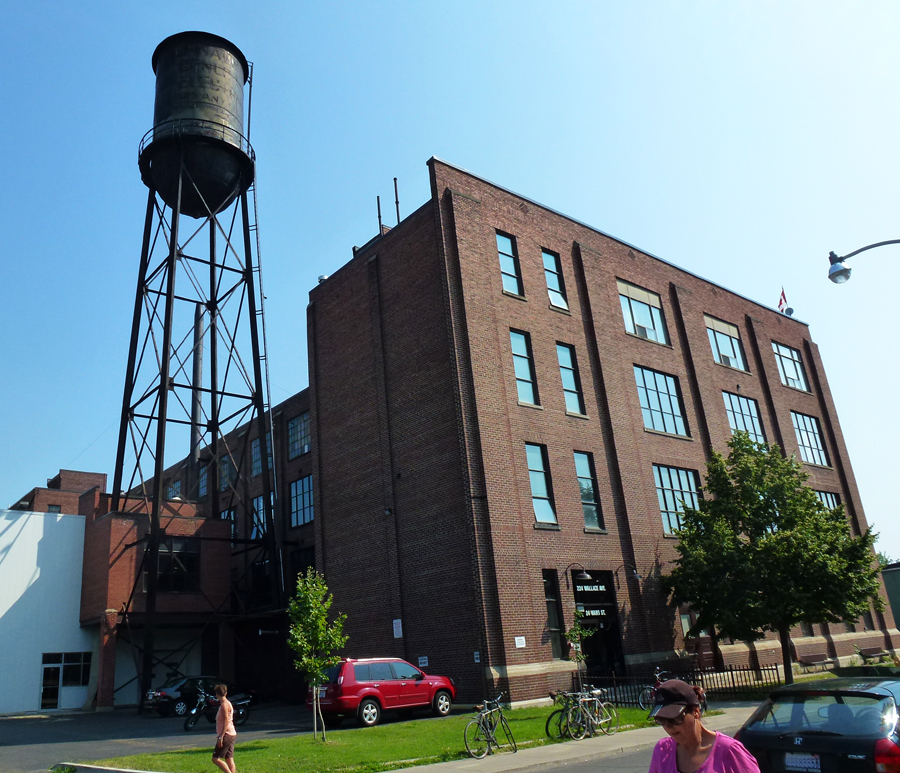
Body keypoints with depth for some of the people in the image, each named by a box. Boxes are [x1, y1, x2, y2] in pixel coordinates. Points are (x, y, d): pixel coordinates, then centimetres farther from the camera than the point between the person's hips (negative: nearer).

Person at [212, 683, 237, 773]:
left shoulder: (224, 704, -12)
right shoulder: (226, 703, 16)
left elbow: (226, 722, -19)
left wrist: (221, 736, -21)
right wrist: (220, 735, 25)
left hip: (227, 735, -9)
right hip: (231, 735, 9)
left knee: (215, 759, -7)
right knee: (229, 759, 8)